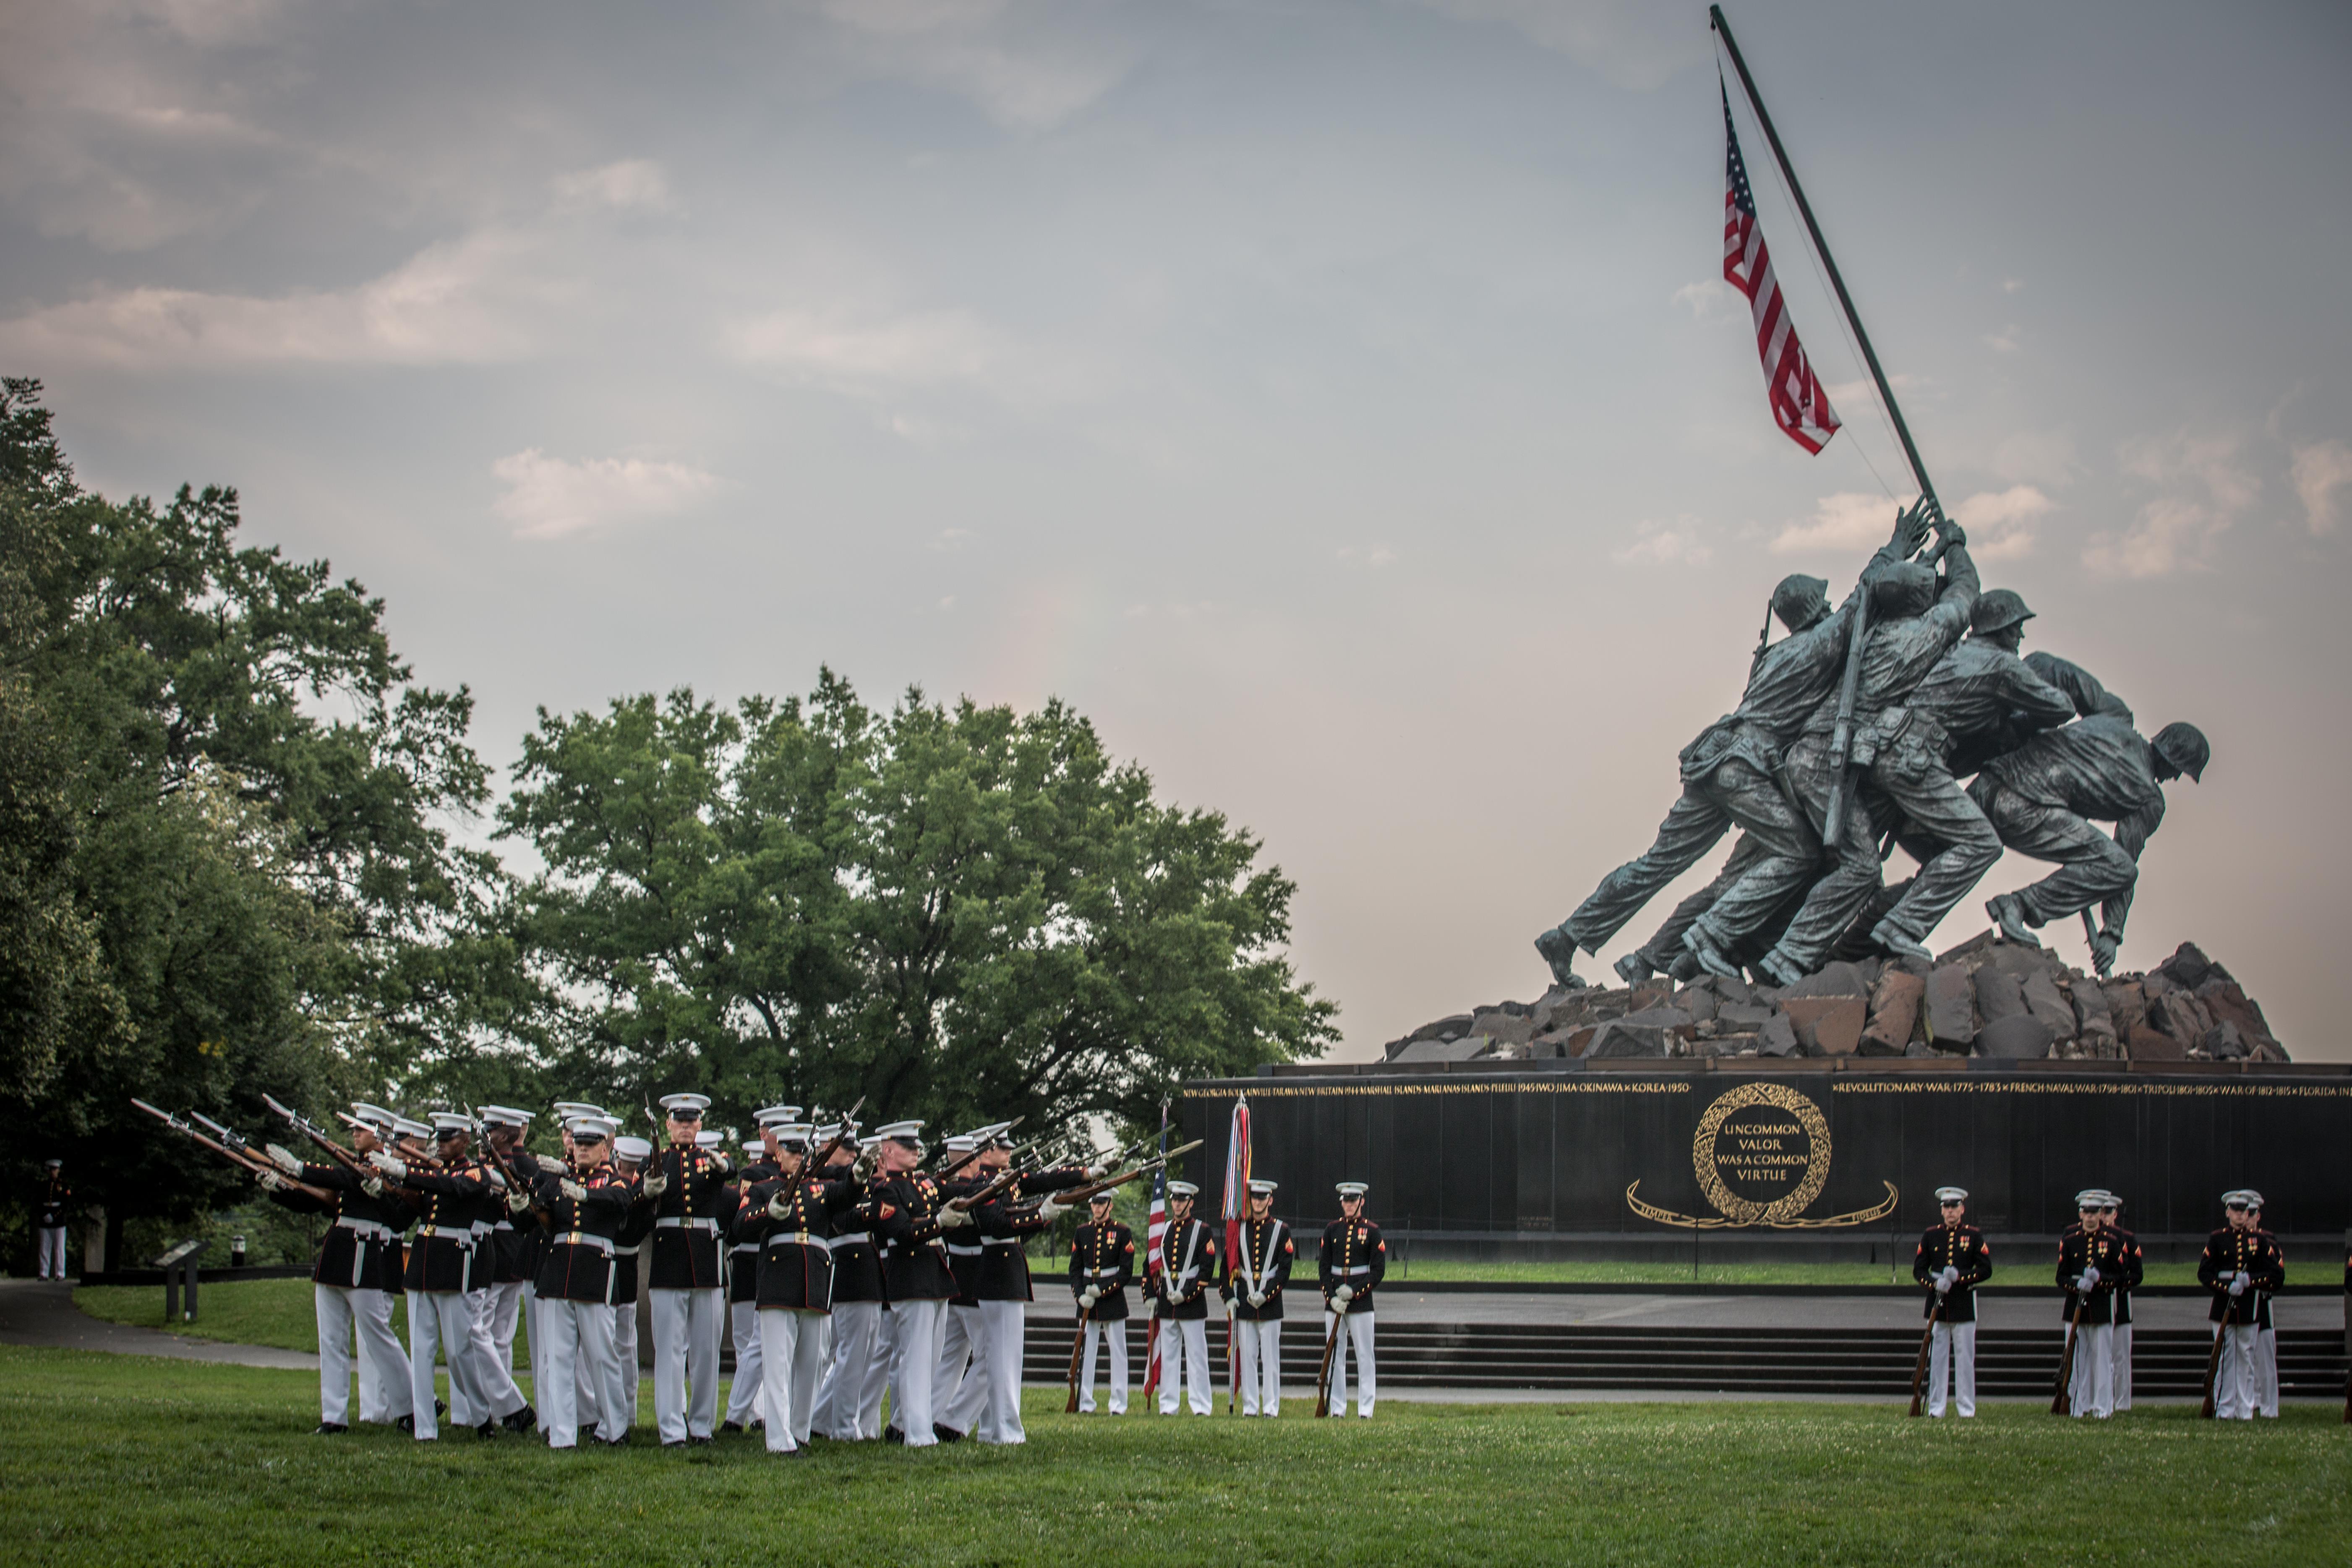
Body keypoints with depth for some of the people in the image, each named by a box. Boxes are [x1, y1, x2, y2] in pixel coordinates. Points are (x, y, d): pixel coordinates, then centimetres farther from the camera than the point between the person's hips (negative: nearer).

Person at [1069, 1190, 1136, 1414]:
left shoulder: (1122, 1233, -2)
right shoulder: (1082, 1233, 8)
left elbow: (1126, 1273, -5)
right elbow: (1075, 1268, 8)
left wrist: (1102, 1290, -15)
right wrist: (1080, 1294, -8)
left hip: (1113, 1301, -3)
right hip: (1088, 1303, 3)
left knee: (1118, 1352, 1)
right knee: (1086, 1353, 3)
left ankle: (1119, 1404, 4)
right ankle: (1086, 1403, 8)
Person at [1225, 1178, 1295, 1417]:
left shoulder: (1281, 1230, 2)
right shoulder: (1239, 1229, 9)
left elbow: (1285, 1270, -2)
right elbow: (1229, 1265, 10)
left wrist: (1266, 1295, -12)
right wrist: (1230, 1297, -1)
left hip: (1271, 1302, -2)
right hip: (1244, 1302, 2)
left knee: (1270, 1358, -1)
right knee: (1247, 1357, 3)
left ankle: (1271, 1407, 2)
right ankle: (1250, 1406, 6)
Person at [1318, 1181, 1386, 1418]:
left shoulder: (1371, 1231, 0)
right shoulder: (1332, 1230, 8)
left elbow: (1379, 1270, -2)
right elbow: (1324, 1266, 7)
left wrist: (1354, 1291, -13)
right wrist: (1331, 1297, -7)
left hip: (1361, 1301, -3)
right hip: (1334, 1302, 3)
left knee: (1365, 1357, -2)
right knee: (1335, 1356, 4)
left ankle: (1365, 1410, 1)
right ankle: (1337, 1409, 9)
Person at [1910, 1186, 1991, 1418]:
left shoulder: (1974, 1236, 3)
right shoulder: (1931, 1235, 8)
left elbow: (1986, 1270, -1)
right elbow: (1918, 1269, 7)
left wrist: (1959, 1276, -16)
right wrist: (1935, 1283, -13)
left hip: (1964, 1306, -2)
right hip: (1937, 1304, 2)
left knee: (1965, 1359, 0)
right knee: (1936, 1359, 3)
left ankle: (1967, 1408, 6)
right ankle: (1936, 1408, 7)